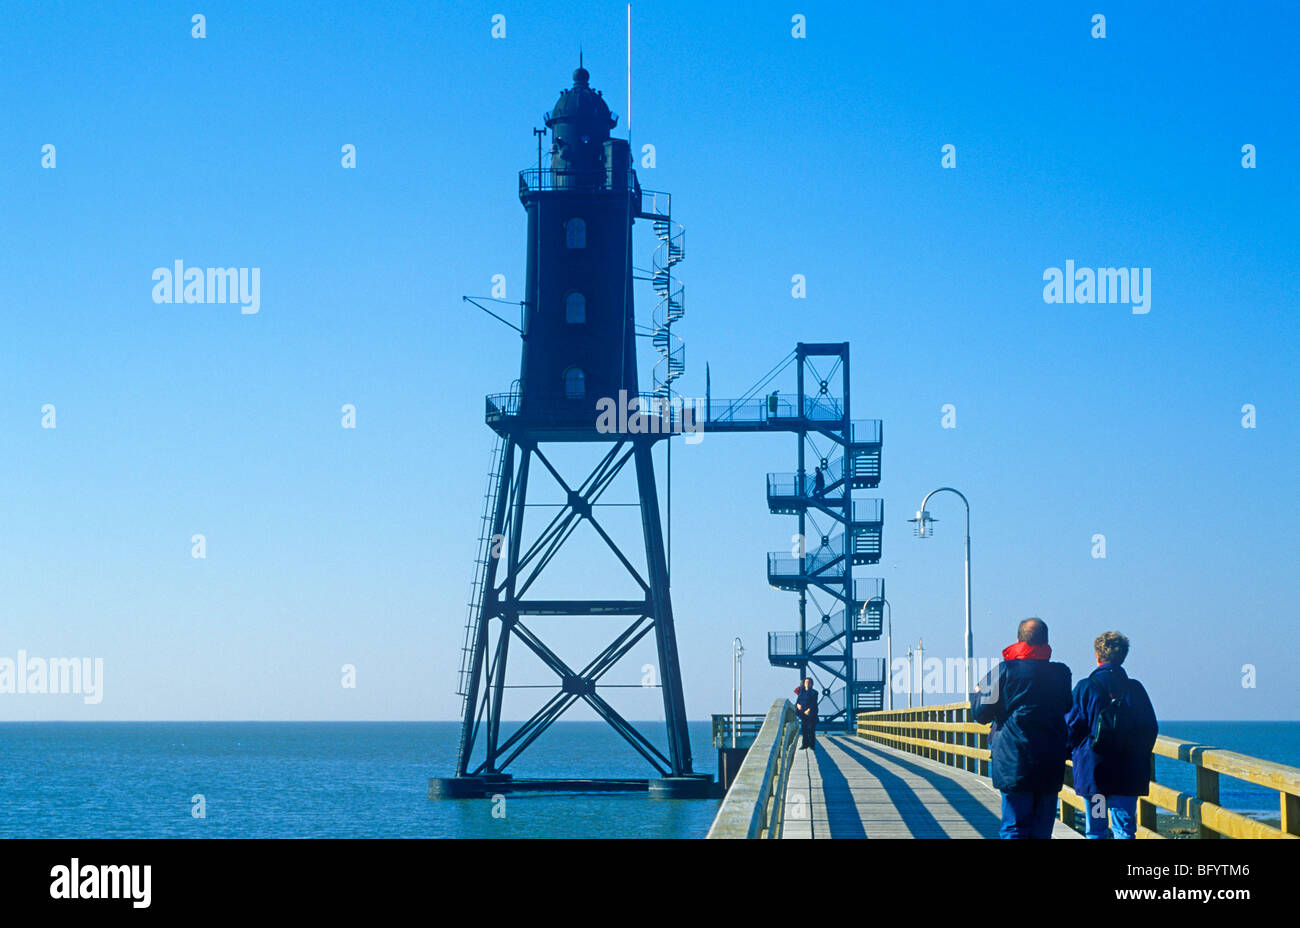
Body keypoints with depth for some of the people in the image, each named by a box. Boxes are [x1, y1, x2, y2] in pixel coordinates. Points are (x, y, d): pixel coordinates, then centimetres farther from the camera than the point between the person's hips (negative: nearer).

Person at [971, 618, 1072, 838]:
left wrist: (976, 694, 20)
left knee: (1014, 828, -2)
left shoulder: (1004, 670, -6)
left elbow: (981, 714, 0)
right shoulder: (1061, 673, 3)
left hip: (1015, 762, -3)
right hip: (1052, 764, 3)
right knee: (1042, 830, 10)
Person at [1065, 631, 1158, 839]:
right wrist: (1139, 756, 16)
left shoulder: (1085, 688, -4)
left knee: (1096, 828, 5)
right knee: (1125, 827, 2)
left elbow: (1071, 726, -4)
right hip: (1129, 773, 2)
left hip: (1093, 770, -2)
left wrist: (1076, 752, 13)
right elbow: (1151, 728, 5)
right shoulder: (1134, 688, 3)